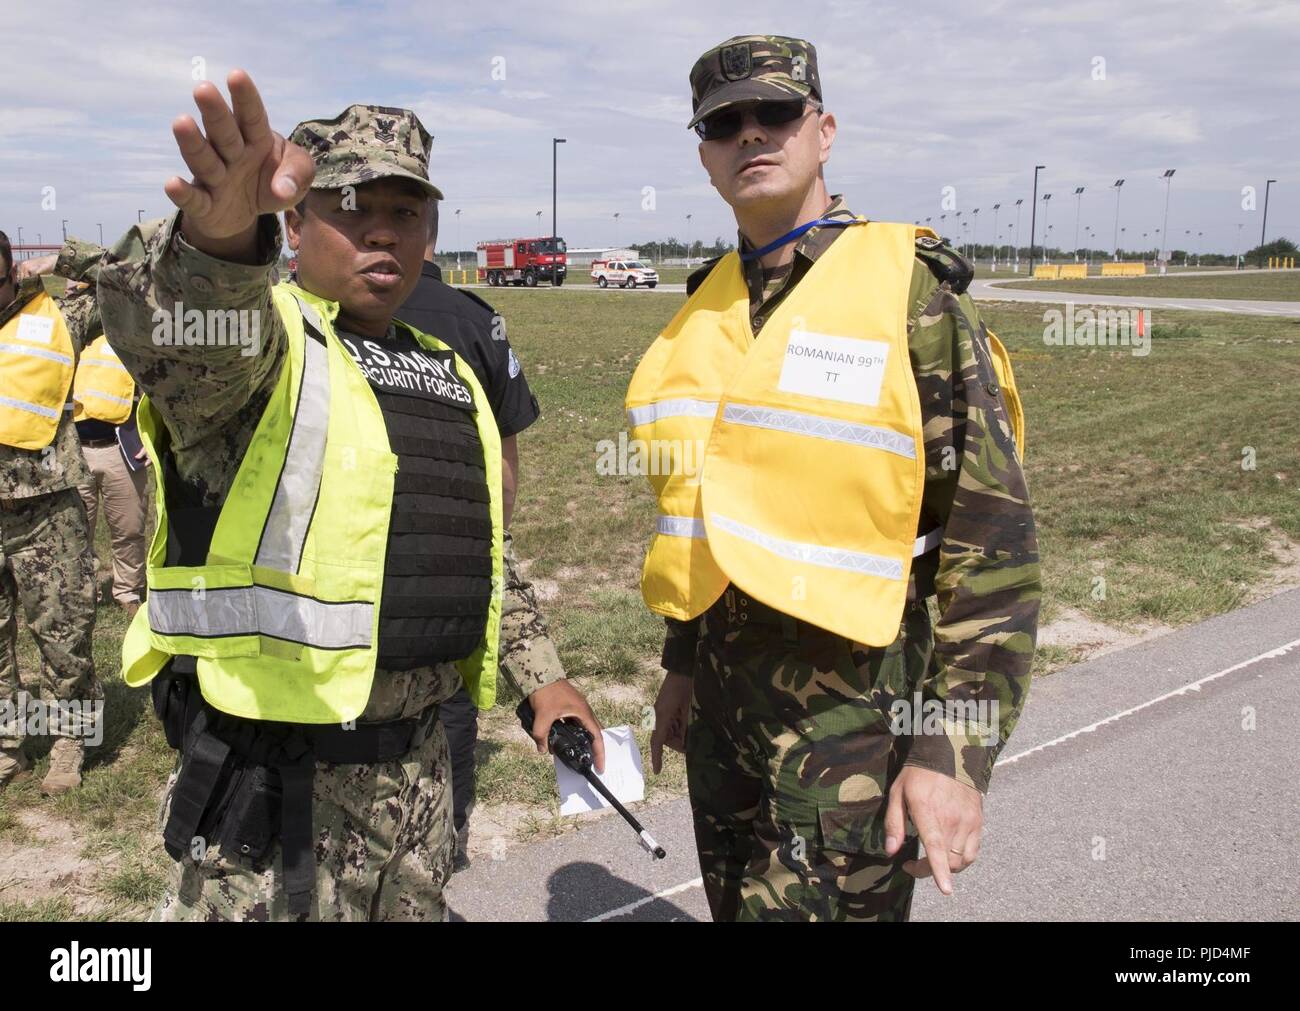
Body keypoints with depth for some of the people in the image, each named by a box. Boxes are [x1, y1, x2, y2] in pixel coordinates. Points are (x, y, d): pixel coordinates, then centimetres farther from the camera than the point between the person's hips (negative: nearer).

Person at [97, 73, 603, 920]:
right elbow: (164, 319, -35)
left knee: (420, 905, 21)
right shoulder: (264, 342, -10)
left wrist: (537, 679, 14)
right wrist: (219, 234, -56)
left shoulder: (449, 378, 12)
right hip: (275, 780, -6)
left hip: (419, 766, 7)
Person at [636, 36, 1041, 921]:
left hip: (853, 698, -6)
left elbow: (994, 537, -13)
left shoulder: (909, 289, -10)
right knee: (736, 904, 19)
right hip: (724, 690, 7)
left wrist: (955, 752, -17)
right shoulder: (710, 308, 8)